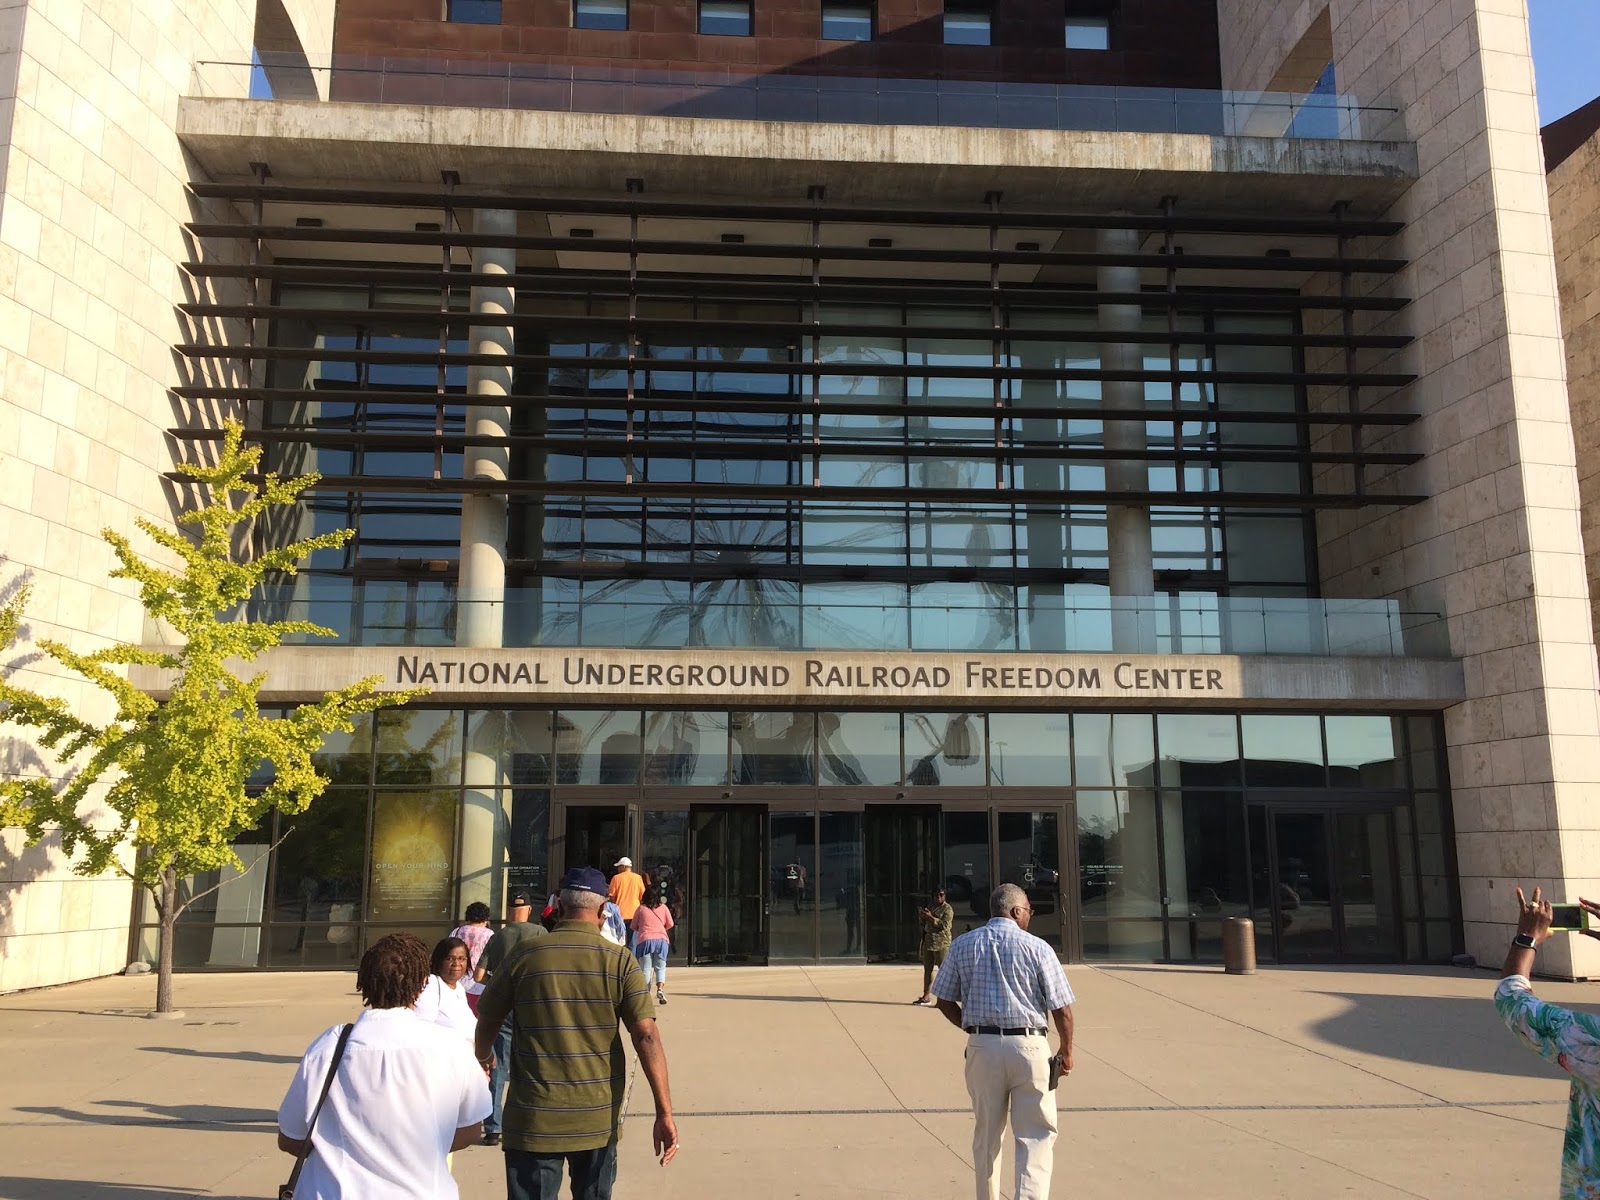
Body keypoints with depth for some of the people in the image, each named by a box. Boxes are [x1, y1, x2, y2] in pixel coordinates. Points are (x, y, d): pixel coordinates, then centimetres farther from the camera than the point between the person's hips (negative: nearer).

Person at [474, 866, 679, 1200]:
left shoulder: (526, 956, -5)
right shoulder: (620, 961, -6)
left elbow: (488, 1021, 8)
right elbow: (646, 1036, -14)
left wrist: (483, 1058, 30)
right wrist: (664, 1112, -13)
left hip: (534, 1120, -1)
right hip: (599, 1120, 1)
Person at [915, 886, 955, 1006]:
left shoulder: (947, 909, -3)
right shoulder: (930, 907, 17)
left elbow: (944, 925, -15)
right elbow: (922, 924, 21)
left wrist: (931, 918, -20)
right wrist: (921, 917, 0)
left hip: (941, 943, -7)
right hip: (928, 941, 7)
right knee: (927, 969, 11)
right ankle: (927, 996, 18)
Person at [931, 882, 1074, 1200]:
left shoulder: (962, 945, 3)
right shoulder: (1037, 947, -7)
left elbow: (944, 1001, 6)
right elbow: (1062, 1008, -6)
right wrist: (1066, 1052, 8)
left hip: (981, 1047, 3)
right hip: (1028, 1046, -3)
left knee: (986, 1135, 17)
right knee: (1036, 1136, 5)